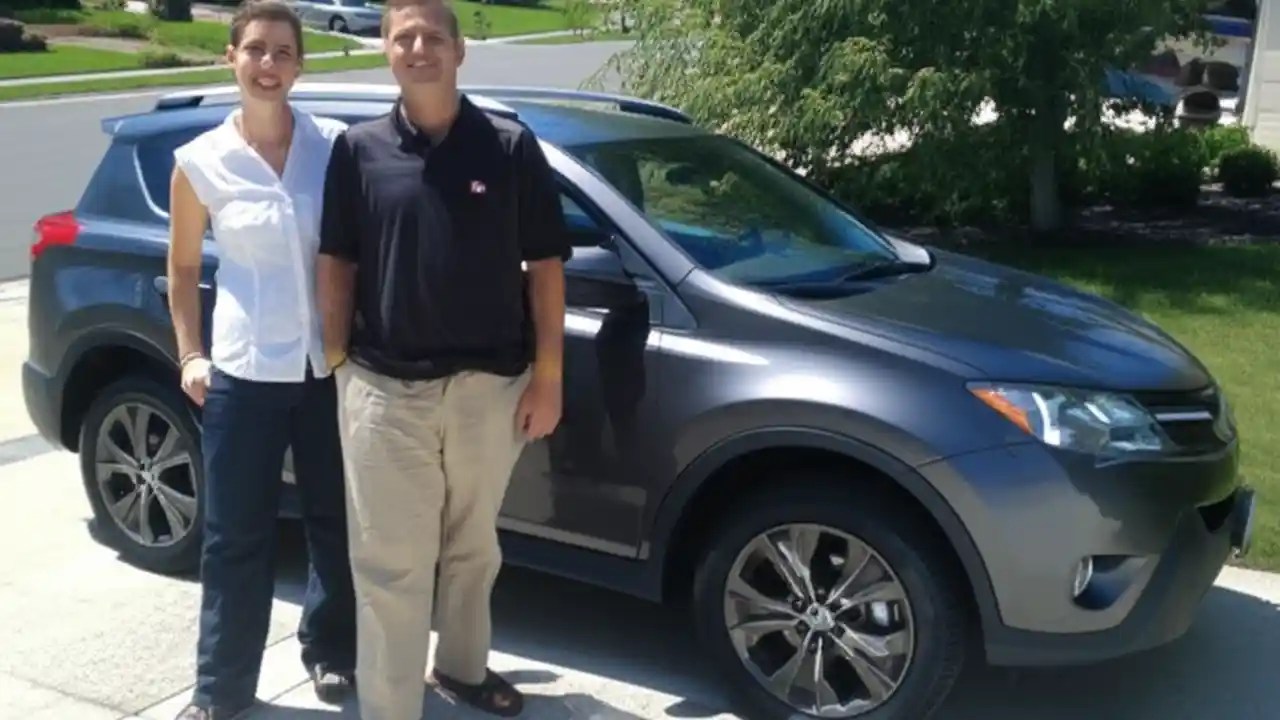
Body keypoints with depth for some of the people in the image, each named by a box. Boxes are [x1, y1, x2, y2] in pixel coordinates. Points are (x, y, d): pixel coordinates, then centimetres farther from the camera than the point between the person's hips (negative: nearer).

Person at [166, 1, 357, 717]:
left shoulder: (337, 144, -2)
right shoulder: (201, 161, -2)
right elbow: (183, 268, 9)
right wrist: (191, 354, 2)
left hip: (331, 364, 1)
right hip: (245, 370, -1)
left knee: (338, 522, 14)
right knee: (237, 537, 4)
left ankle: (331, 651, 35)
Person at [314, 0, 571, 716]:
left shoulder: (511, 146, -2)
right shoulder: (359, 149, 0)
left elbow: (545, 266, 0)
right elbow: (337, 263, 6)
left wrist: (548, 376, -3)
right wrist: (337, 360, 1)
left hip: (489, 384, 1)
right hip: (384, 388, -1)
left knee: (473, 545, 19)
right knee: (391, 562, 1)